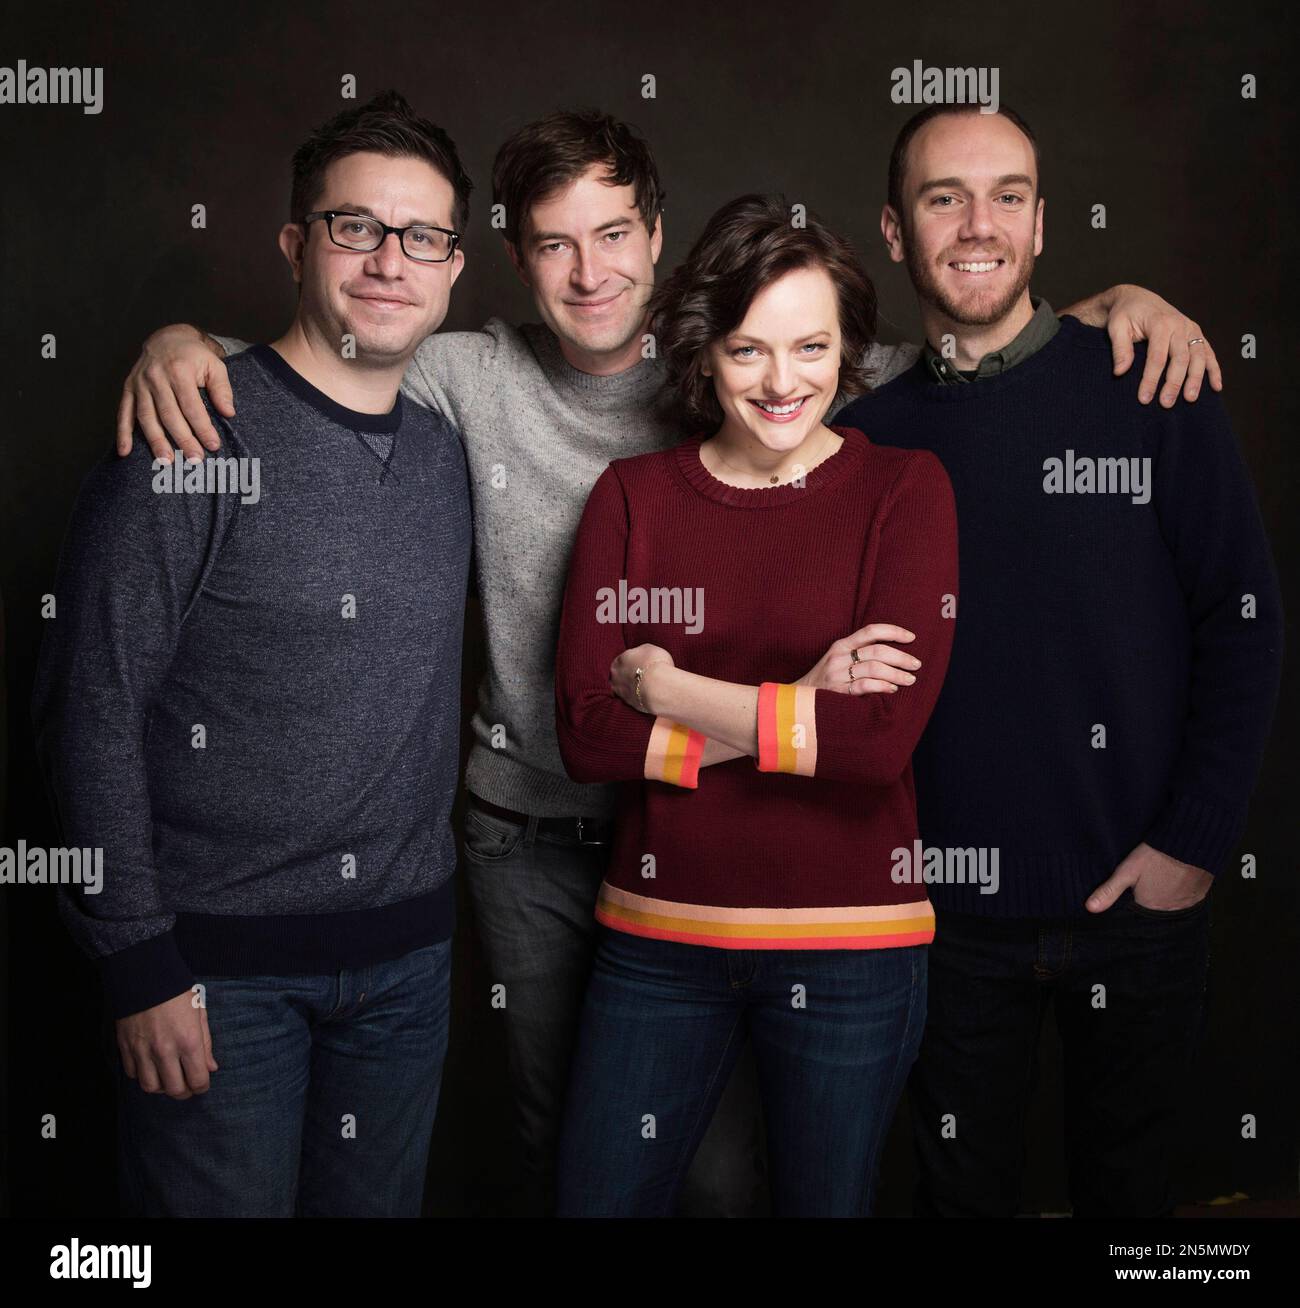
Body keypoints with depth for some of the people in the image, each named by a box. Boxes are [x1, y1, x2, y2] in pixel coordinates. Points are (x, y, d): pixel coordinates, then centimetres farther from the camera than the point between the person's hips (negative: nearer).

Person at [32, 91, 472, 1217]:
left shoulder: (446, 456, 7)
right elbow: (90, 708, -12)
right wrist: (140, 963, -13)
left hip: (406, 954, 6)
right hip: (219, 960, -5)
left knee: (378, 1203, 18)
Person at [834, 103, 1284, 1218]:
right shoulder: (868, 434, 0)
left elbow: (1243, 619, -5)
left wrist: (1197, 839, -9)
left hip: (1138, 902, -1)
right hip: (949, 912, 1)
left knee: (1126, 1179, 18)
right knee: (962, 1187, 17)